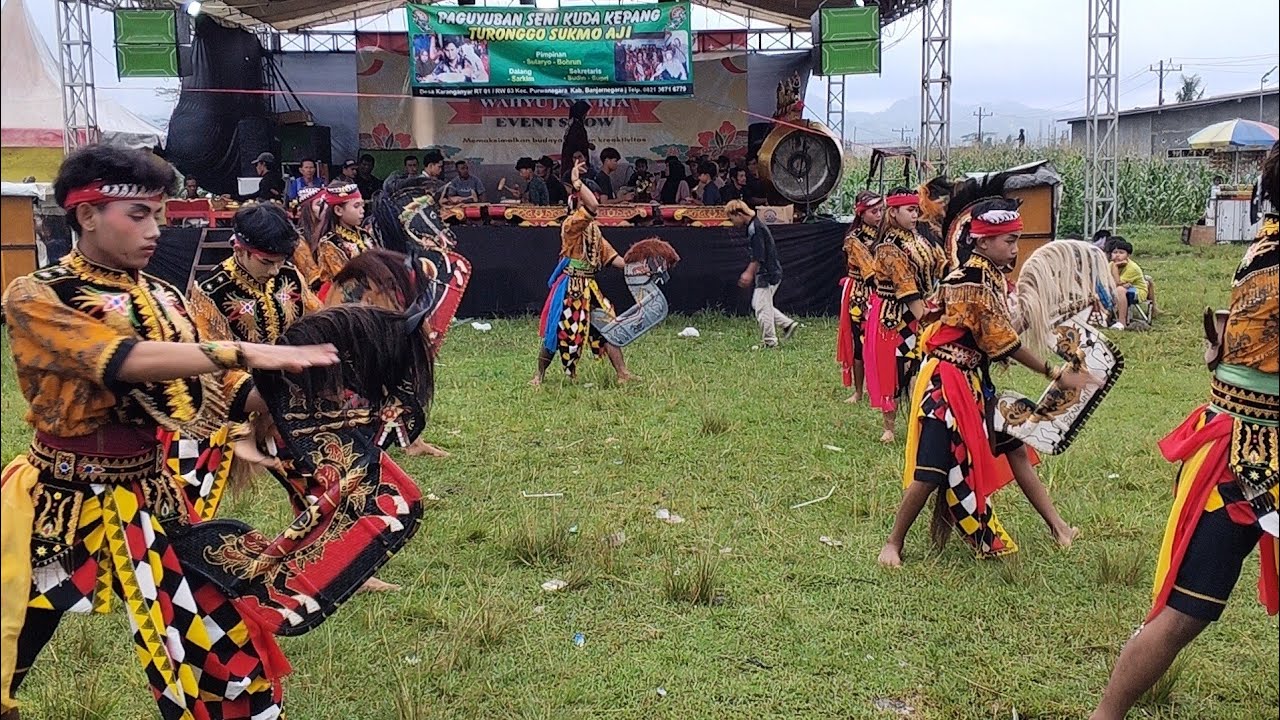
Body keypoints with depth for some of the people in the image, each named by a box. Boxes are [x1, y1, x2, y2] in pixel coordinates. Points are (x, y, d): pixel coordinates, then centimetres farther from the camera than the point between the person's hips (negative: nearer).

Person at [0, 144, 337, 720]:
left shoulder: (164, 300, 5)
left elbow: (228, 392, 1)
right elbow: (126, 360, -28)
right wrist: (243, 352, -35)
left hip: (147, 500, 4)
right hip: (57, 506, -4)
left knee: (229, 655, 3)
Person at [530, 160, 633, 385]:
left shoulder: (593, 227, 15)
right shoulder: (572, 223, -14)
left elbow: (608, 255, 15)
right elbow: (592, 206, -32)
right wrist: (576, 182, -25)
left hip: (589, 288, 8)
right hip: (570, 288, -8)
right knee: (558, 332, -1)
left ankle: (623, 374, 8)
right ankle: (539, 375, 16)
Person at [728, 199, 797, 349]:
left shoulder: (755, 228, -19)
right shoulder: (755, 226, 14)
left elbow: (758, 257, -22)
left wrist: (749, 273, -15)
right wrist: (749, 272, 22)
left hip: (766, 274, -10)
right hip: (768, 273, 10)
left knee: (762, 307, -4)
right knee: (758, 304, 16)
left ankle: (769, 341, 5)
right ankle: (788, 324, 18)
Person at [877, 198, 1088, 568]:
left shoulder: (993, 276, 7)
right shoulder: (972, 283, -21)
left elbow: (1004, 332, 6)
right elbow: (1006, 344, -19)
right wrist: (1056, 374, -14)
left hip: (976, 381, 10)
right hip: (947, 382, -10)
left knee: (1015, 449, 14)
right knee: (932, 472, -7)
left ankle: (1057, 526, 26)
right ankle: (893, 544, 7)